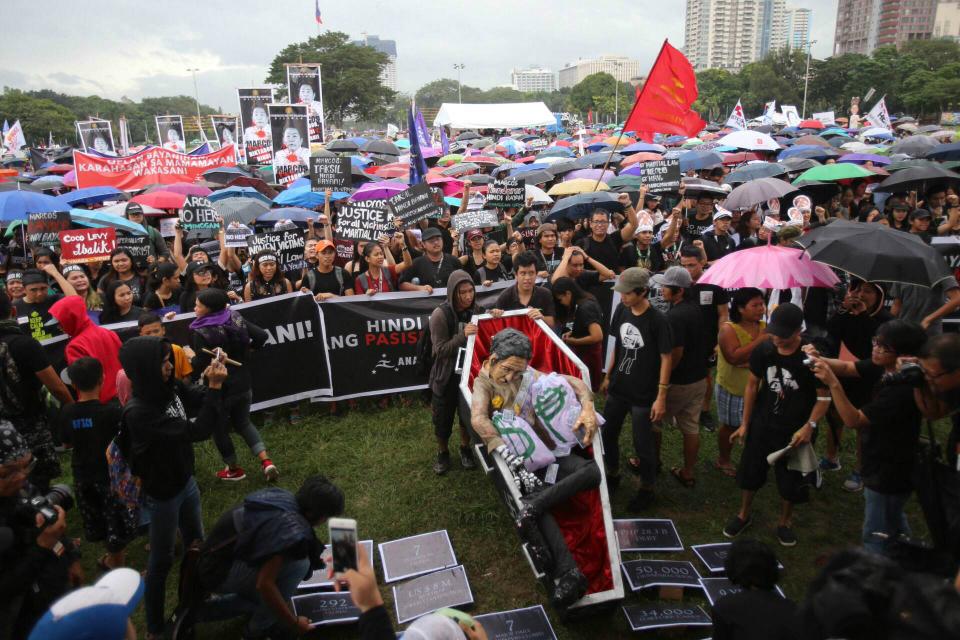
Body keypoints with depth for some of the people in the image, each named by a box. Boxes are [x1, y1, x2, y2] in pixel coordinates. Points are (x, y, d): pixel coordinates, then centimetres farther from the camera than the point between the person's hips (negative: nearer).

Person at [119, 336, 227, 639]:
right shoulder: (138, 412, -32)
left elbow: (200, 402, 4)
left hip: (185, 481, 7)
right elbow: (195, 431, -33)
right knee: (161, 560, 12)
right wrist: (215, 388, -31)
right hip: (162, 494, -7)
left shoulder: (170, 387, -12)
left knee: (197, 544, 25)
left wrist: (211, 381, -16)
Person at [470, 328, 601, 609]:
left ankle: (531, 508, -38)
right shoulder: (483, 383, -1)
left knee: (593, 471, -25)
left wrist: (587, 408, -13)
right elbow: (479, 419, -22)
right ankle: (567, 573, -38)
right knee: (537, 508, -34)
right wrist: (512, 460, -35)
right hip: (524, 462, -4)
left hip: (553, 451, 5)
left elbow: (575, 382, 11)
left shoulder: (528, 375, 13)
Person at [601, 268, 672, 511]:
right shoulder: (621, 310, -2)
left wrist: (661, 397, -16)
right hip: (618, 388, 6)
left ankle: (647, 490, 28)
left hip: (643, 395, -6)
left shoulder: (657, 320, -19)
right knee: (607, 434, 17)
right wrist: (608, 376, 13)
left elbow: (666, 358, -15)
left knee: (642, 445, 6)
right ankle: (612, 475, 40)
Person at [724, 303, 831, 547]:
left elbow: (824, 397, -12)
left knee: (790, 478, 11)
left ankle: (785, 521, 36)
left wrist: (809, 426, -25)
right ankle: (744, 514, 37)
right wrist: (745, 424, 6)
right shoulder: (763, 351, -8)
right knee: (750, 471, 14)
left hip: (794, 430, -3)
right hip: (762, 424, 3)